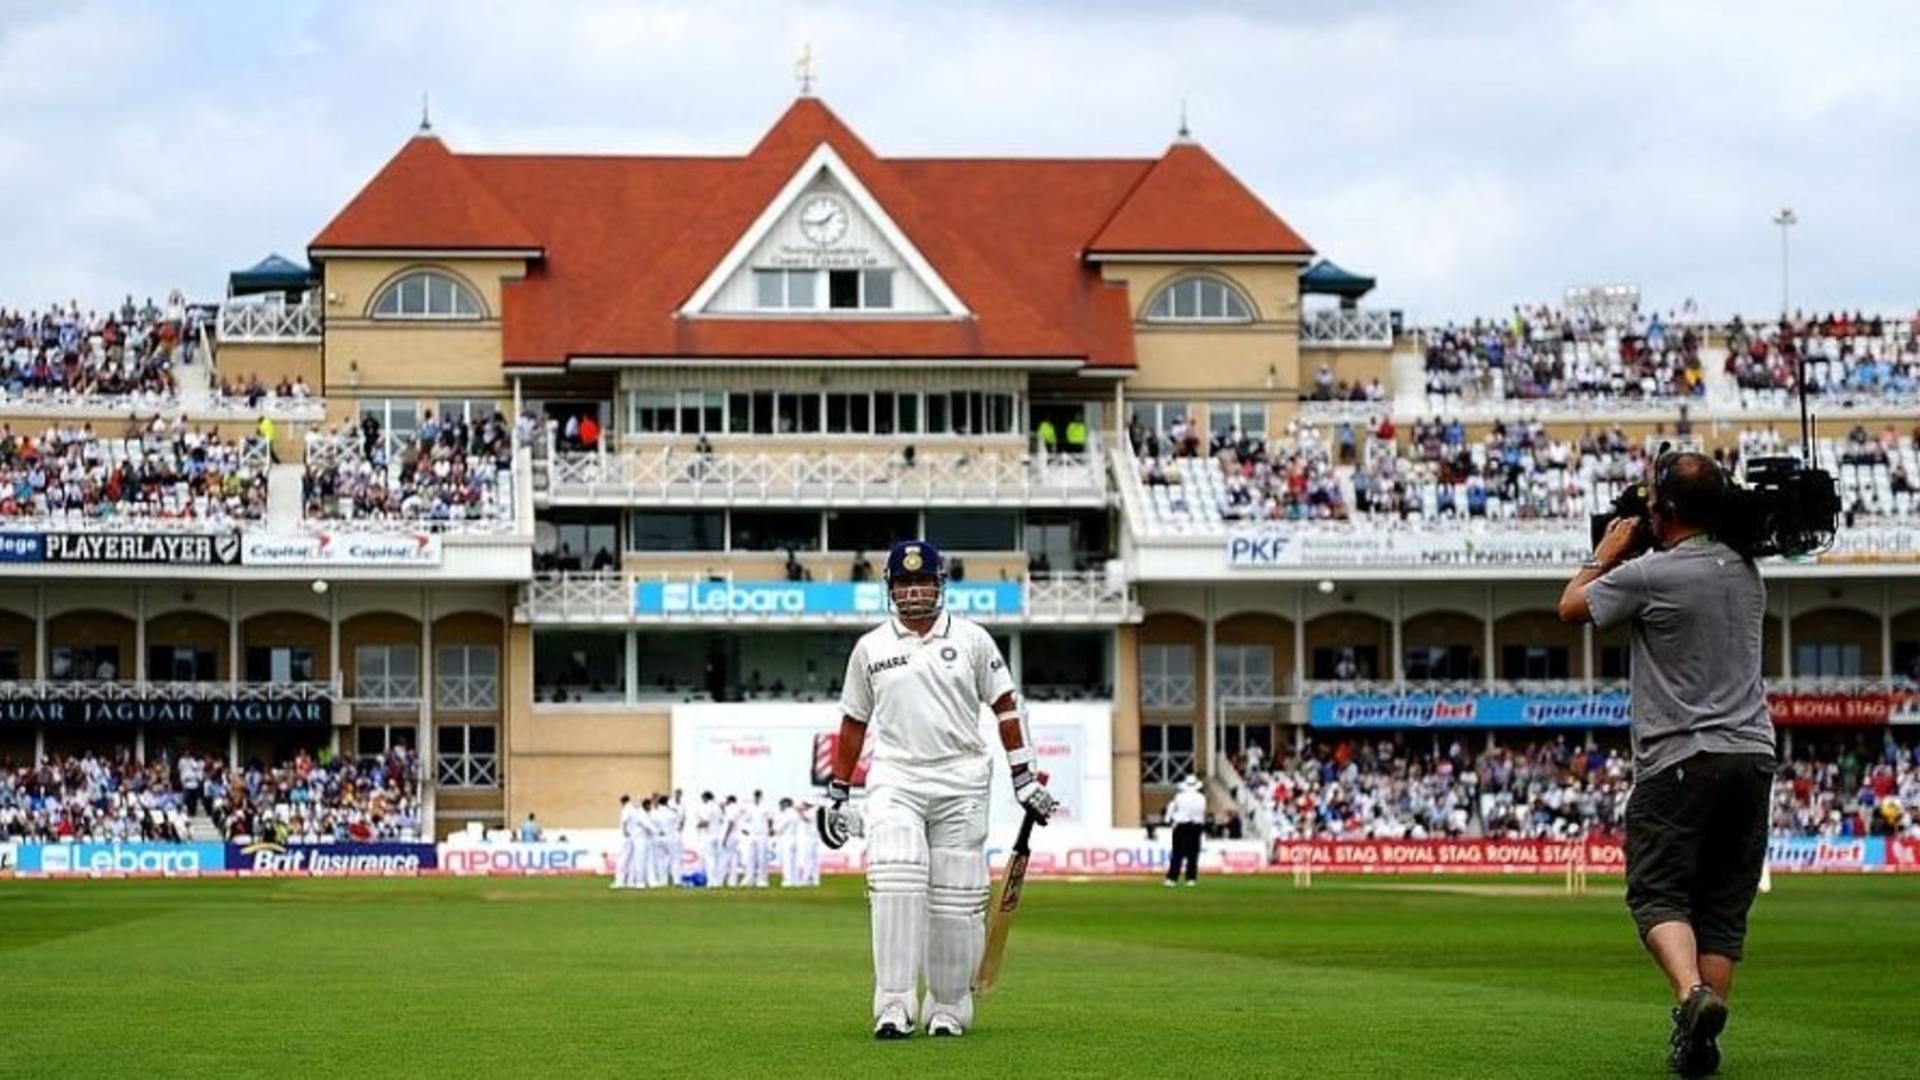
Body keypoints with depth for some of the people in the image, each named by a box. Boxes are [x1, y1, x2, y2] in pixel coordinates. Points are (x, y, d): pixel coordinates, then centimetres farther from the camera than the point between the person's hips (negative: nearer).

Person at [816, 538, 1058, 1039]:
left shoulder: (971, 639, 6)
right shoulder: (870, 648, 9)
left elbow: (1005, 706, 8)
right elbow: (854, 723, 15)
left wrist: (1024, 778, 3)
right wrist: (836, 794, 14)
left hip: (960, 784, 0)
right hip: (894, 780, 0)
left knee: (958, 901, 0)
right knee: (894, 883, -19)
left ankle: (948, 1008, 12)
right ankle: (893, 1007, -20)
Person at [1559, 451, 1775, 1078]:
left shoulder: (1648, 574, -9)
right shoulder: (1747, 573, 10)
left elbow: (1570, 607, 6)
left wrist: (1605, 556, 22)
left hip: (1679, 761, -5)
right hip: (1753, 755, 5)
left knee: (1658, 893, -1)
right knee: (1724, 903, 9)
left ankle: (1692, 992, -27)